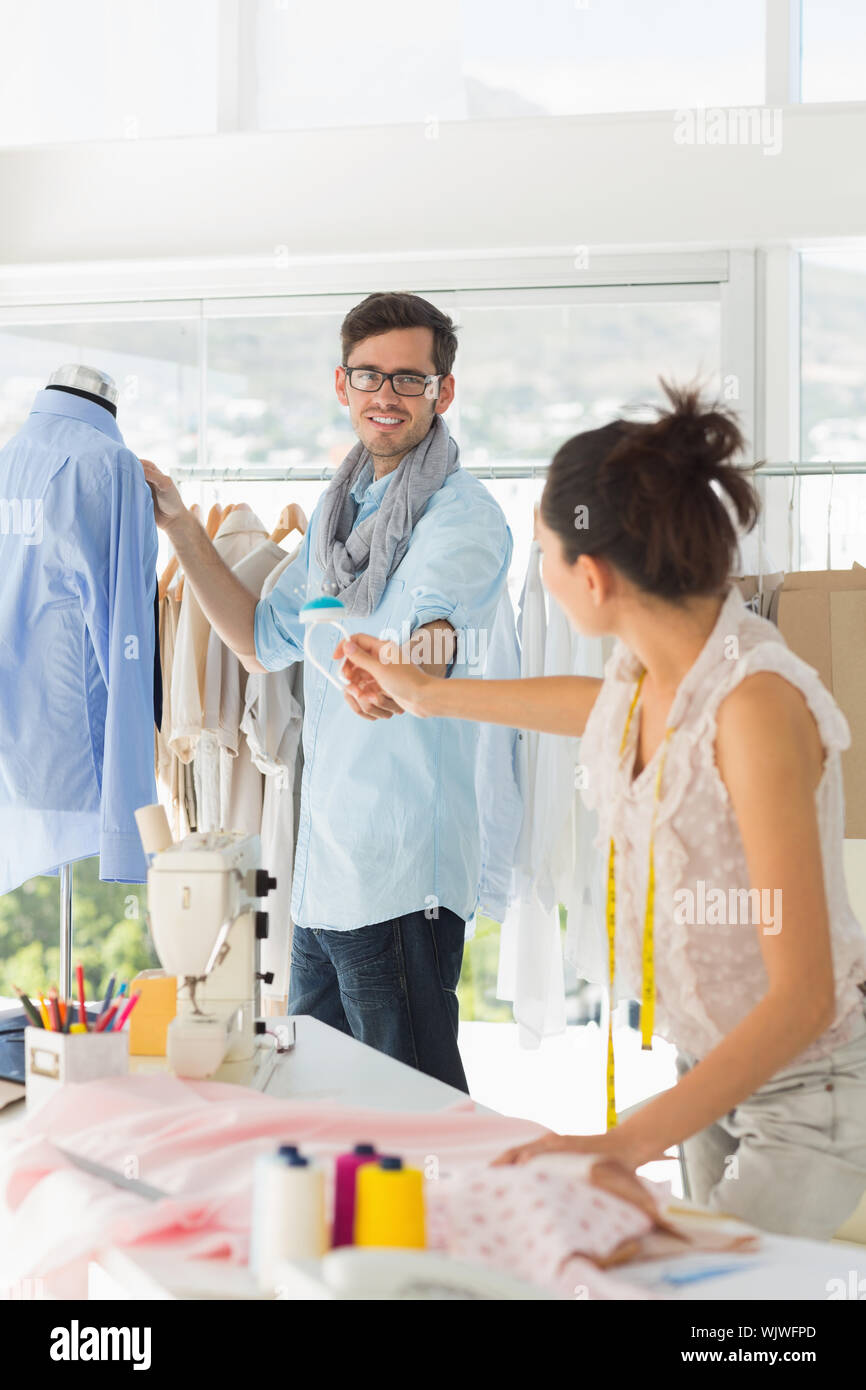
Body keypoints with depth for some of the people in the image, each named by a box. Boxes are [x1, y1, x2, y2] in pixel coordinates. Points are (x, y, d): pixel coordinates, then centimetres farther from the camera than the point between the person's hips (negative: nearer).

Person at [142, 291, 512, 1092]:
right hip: (324, 861, 9)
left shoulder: (463, 515, -13)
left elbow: (429, 642, -32)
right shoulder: (340, 512, 14)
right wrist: (180, 527, 15)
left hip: (404, 872, -8)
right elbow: (265, 642, 21)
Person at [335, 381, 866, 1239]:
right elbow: (607, 709, 24)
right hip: (712, 1070, 8)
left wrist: (631, 1141, -37)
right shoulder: (649, 671, -6)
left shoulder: (757, 704, -31)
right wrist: (425, 694, 35)